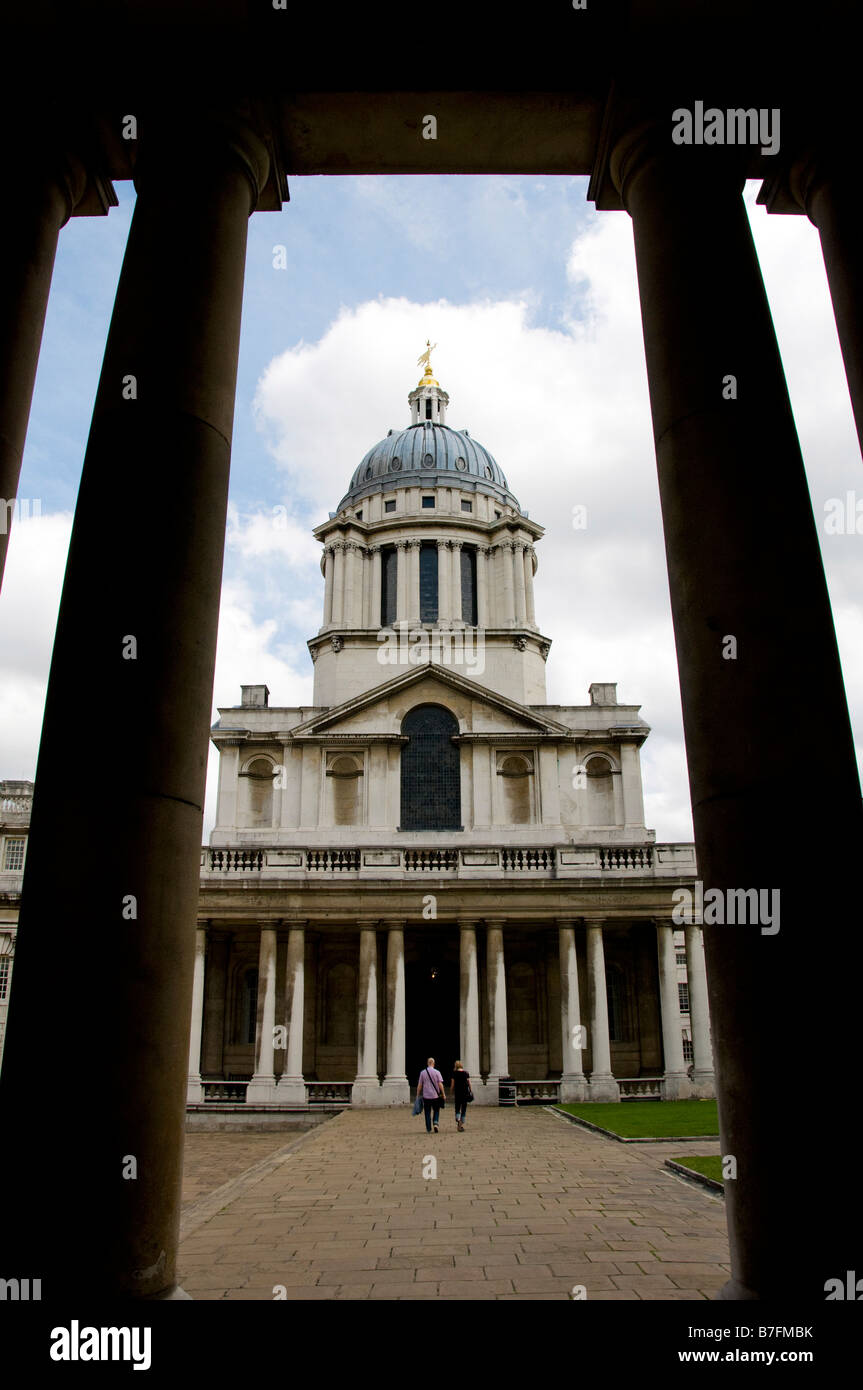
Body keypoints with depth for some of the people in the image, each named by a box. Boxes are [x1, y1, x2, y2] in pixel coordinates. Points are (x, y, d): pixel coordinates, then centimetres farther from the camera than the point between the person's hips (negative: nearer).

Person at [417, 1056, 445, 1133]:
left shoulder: (422, 1072, 0)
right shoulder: (437, 1072, -4)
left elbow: (419, 1085, 2)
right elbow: (440, 1084, -8)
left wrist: (418, 1095, 11)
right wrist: (443, 1094, 2)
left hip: (426, 1096, 1)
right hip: (436, 1095, -1)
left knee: (427, 1113, 9)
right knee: (436, 1111, 15)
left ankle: (428, 1129, 9)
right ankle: (435, 1123, -7)